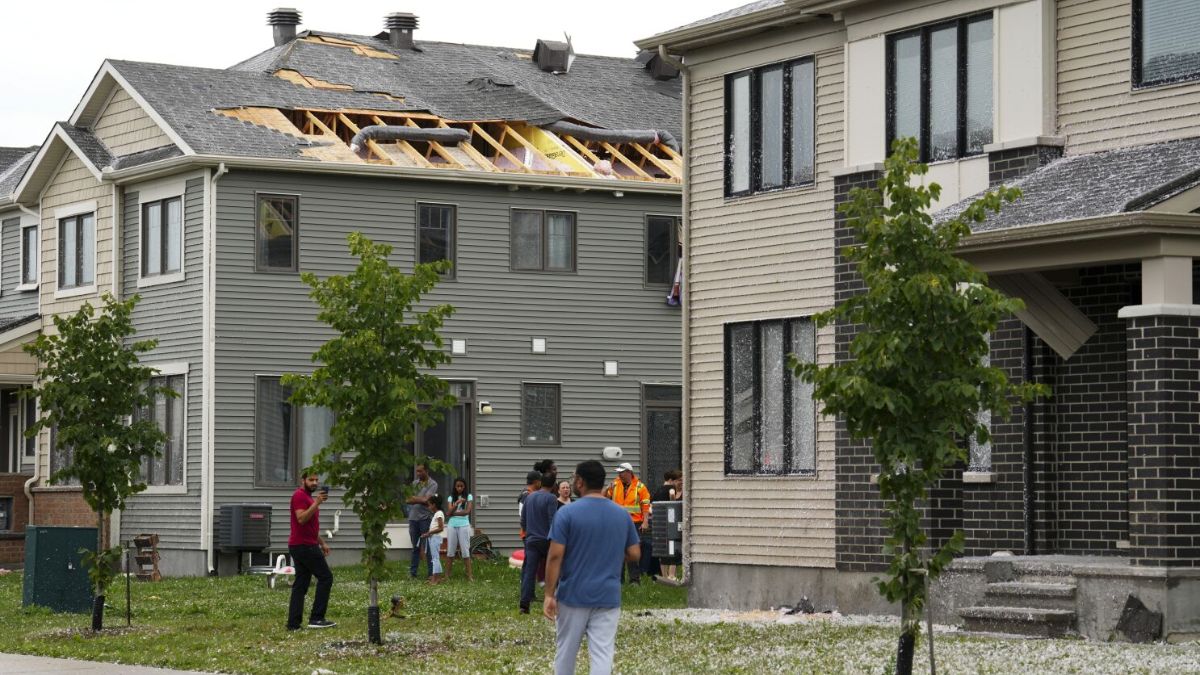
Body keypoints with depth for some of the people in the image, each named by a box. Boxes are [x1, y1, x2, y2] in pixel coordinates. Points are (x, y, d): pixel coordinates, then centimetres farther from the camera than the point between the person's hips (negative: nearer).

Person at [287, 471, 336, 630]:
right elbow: (301, 519, -24)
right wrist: (317, 503, -27)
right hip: (304, 545, -10)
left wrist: (322, 542, 26)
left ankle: (293, 623, 3)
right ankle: (316, 618, -9)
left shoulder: (308, 497, 22)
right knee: (325, 577, -8)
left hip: (303, 545, 10)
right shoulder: (300, 496, -10)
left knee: (300, 585, 6)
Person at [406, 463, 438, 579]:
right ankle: (412, 572, 11)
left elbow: (426, 500, -12)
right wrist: (421, 499, -6)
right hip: (413, 517, 5)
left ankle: (431, 572, 0)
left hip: (425, 518, -5)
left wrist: (414, 498, -3)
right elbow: (408, 500, 7)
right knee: (415, 547, 8)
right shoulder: (414, 483, 14)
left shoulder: (432, 484, -3)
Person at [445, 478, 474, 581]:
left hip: (464, 525, -2)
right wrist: (457, 503, -18)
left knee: (465, 550, -3)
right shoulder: (451, 498, 8)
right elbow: (449, 512, -4)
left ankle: (469, 575, -3)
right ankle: (447, 574, 6)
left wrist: (453, 513, -5)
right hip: (452, 526, 2)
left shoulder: (469, 497, 3)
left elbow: (467, 511, -8)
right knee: (450, 550, 4)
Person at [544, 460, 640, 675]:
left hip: (573, 596, -2)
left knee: (566, 653, 14)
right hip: (608, 597, 2)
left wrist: (549, 594, -9)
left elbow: (555, 556, -12)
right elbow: (634, 554, 8)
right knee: (602, 655, -2)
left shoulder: (567, 513, -9)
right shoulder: (622, 515, 4)